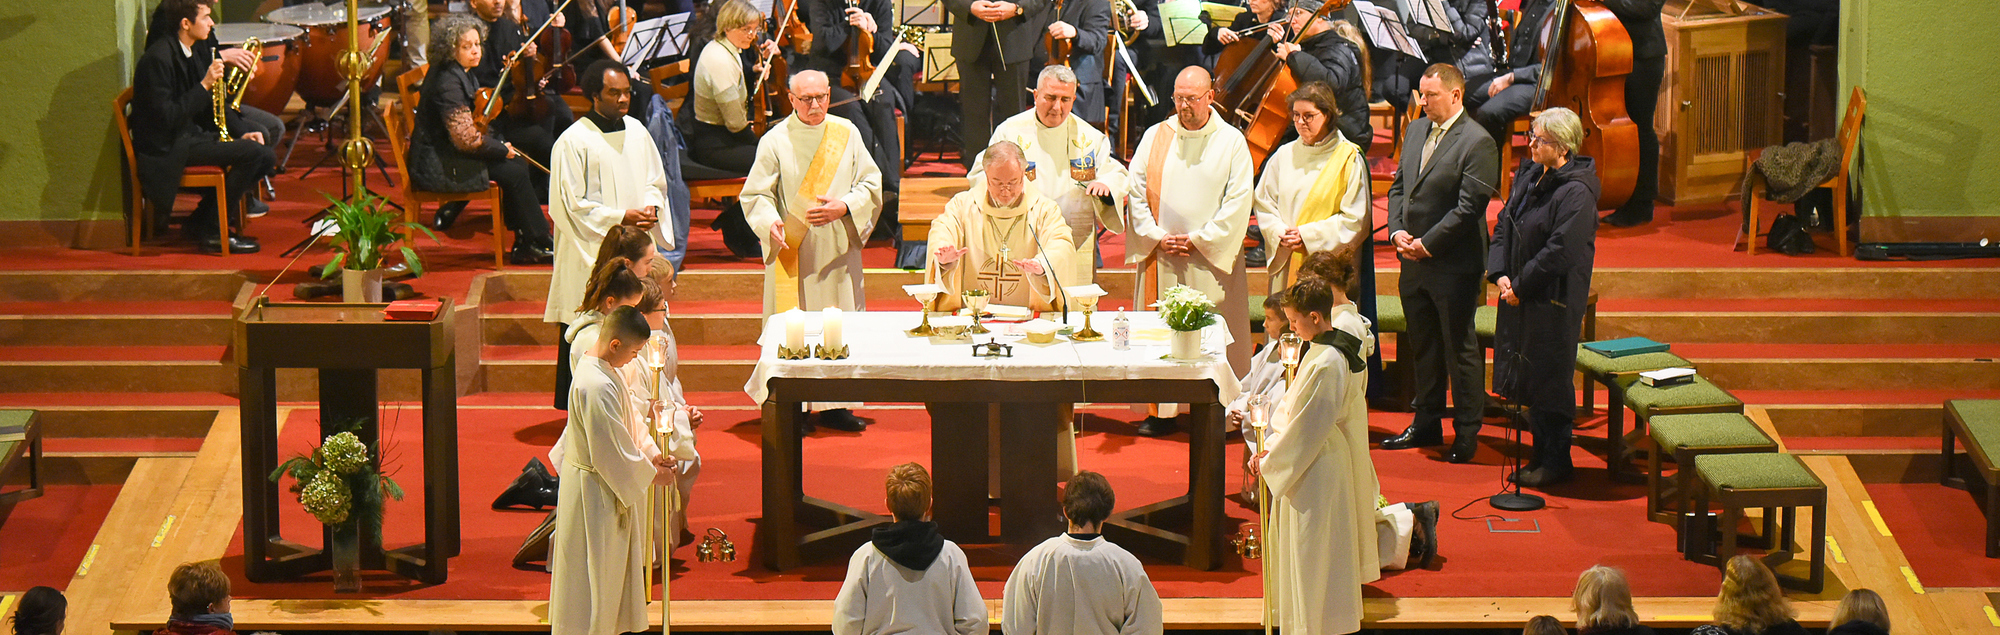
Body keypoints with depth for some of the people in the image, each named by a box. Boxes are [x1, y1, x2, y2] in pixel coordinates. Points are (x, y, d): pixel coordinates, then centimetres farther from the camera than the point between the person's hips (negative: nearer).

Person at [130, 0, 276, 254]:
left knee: (265, 154, 0)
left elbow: (211, 103, 19)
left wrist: (241, 133, 5)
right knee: (255, 153, -21)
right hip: (167, 149, -10)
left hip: (192, 134, 10)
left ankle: (203, 222, 5)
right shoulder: (158, 58, -18)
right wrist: (204, 85, -23)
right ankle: (208, 229, -9)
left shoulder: (195, 51, 10)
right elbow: (167, 118, -23)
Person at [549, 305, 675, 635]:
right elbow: (609, 453, -24)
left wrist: (645, 460, 9)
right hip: (595, 494, -10)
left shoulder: (592, 367, 4)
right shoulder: (598, 387, -28)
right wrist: (648, 472, -10)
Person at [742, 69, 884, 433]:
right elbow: (756, 194, -2)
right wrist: (771, 222, -21)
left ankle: (835, 406, 9)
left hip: (838, 252, 2)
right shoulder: (775, 141, -1)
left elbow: (871, 184, 7)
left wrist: (843, 208, -11)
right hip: (792, 251, -2)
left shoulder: (847, 134, 6)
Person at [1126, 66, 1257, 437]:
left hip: (1210, 258, -2)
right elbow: (1137, 192, 6)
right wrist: (1157, 237, -6)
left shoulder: (1231, 142, 0)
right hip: (1161, 257, 2)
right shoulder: (1155, 137, 7)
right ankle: (1163, 412, 10)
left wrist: (1198, 239, -10)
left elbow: (1238, 203, -5)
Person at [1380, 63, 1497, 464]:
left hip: (1454, 265, -7)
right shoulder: (1416, 131, 11)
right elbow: (1398, 187, 16)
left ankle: (1467, 434, 10)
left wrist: (1427, 243, -16)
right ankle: (1427, 423, 29)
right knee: (1422, 347, 17)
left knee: (1459, 351, 1)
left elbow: (1470, 206, -17)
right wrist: (1397, 231, -1)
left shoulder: (1476, 143, -14)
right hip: (1414, 264, 8)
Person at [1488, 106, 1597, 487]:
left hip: (1553, 302, -8)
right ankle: (1542, 454, 24)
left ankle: (1555, 462, 11)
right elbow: (1504, 225, 12)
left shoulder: (1576, 193, -18)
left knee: (1548, 382, 0)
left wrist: (1520, 286, -16)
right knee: (1527, 381, 13)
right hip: (1520, 297, 8)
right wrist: (1500, 274, -2)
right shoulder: (1529, 177, 8)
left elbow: (1561, 252, -22)